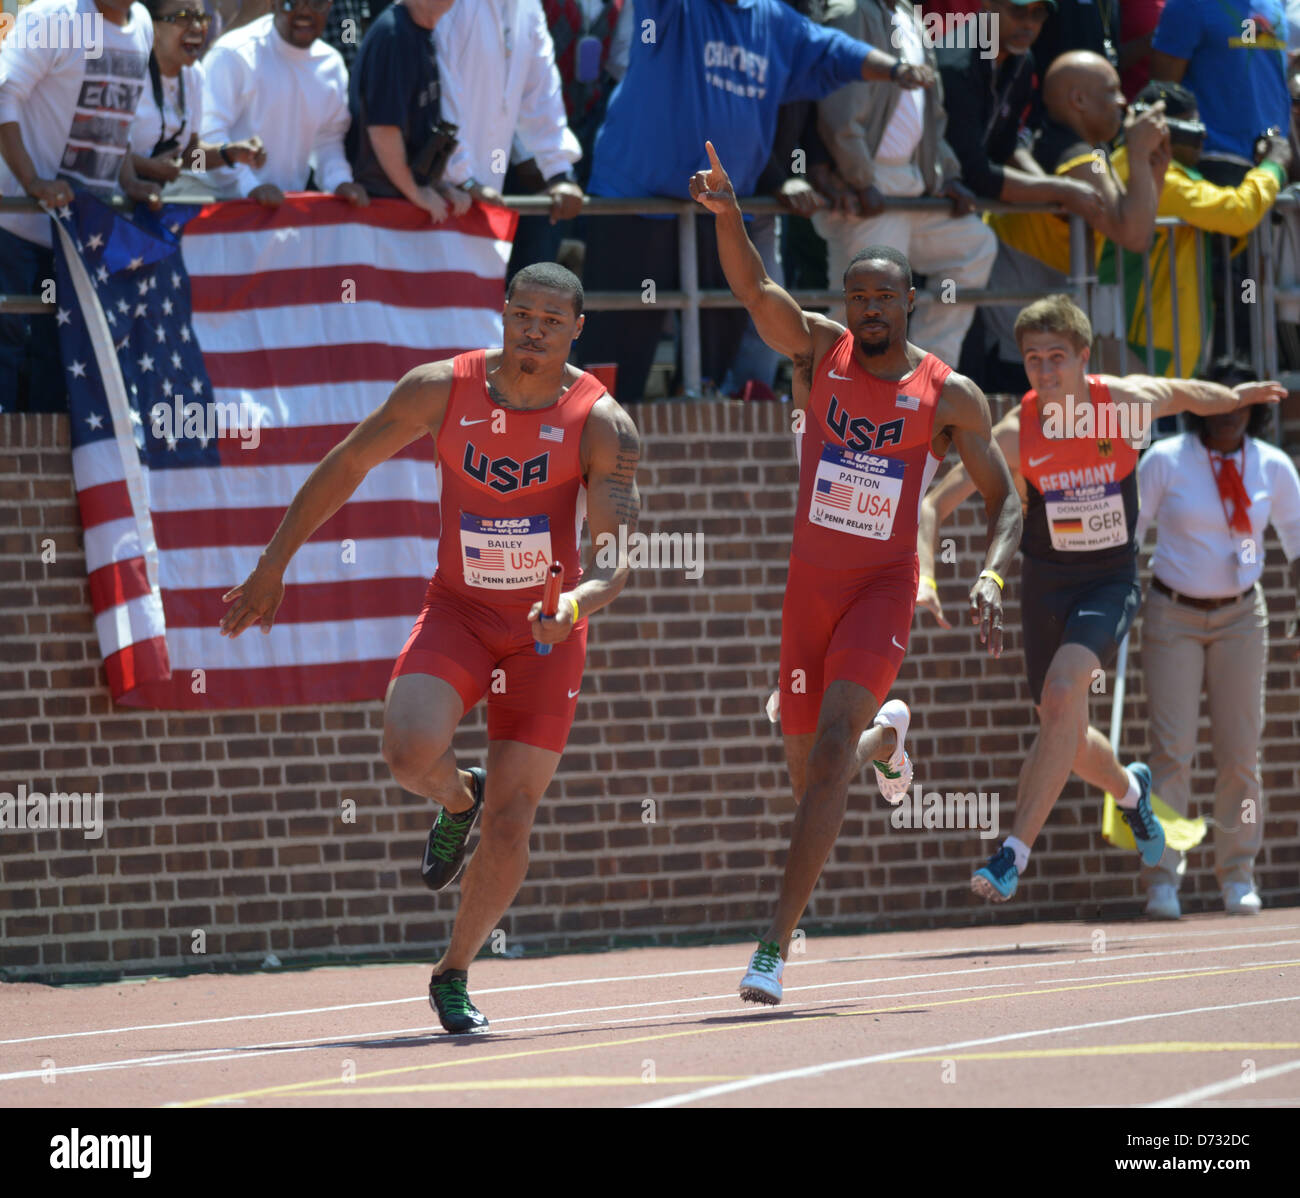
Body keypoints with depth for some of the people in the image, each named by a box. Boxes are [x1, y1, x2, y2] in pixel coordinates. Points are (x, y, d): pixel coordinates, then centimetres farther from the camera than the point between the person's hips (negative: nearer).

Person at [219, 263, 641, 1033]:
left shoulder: (602, 426, -14)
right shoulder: (442, 391, -8)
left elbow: (618, 556, -20)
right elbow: (348, 465, 4)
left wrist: (578, 603, -42)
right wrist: (275, 563, 7)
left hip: (547, 630, -1)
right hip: (458, 610, 1)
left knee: (511, 824, -4)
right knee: (412, 751, -28)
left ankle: (455, 974, 19)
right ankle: (457, 799, 10)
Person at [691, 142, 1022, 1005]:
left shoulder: (950, 397, -5)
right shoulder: (819, 351, -1)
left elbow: (1003, 499, 2)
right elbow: (754, 288, -18)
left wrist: (991, 577, -16)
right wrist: (728, 217, -37)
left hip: (885, 586, -4)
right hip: (811, 579, 4)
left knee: (832, 741, -22)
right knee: (807, 760, 12)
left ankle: (777, 945, -24)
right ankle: (887, 736, 53)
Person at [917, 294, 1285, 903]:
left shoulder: (1128, 401, -14)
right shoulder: (1013, 434, -16)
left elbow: (1185, 394, 10)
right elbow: (932, 504, -15)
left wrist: (1239, 396, 25)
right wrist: (924, 577, -30)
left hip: (1110, 583, -2)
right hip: (1045, 582, 2)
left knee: (1063, 691, -27)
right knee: (1062, 732, 12)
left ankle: (1015, 852, -28)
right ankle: (1130, 788, 48)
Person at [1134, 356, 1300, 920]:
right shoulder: (1165, 460, -6)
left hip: (1241, 617, 2)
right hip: (1173, 615, -2)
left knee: (1241, 749, 0)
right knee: (1172, 748, -9)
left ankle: (1237, 874, 10)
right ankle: (1162, 879, -7)